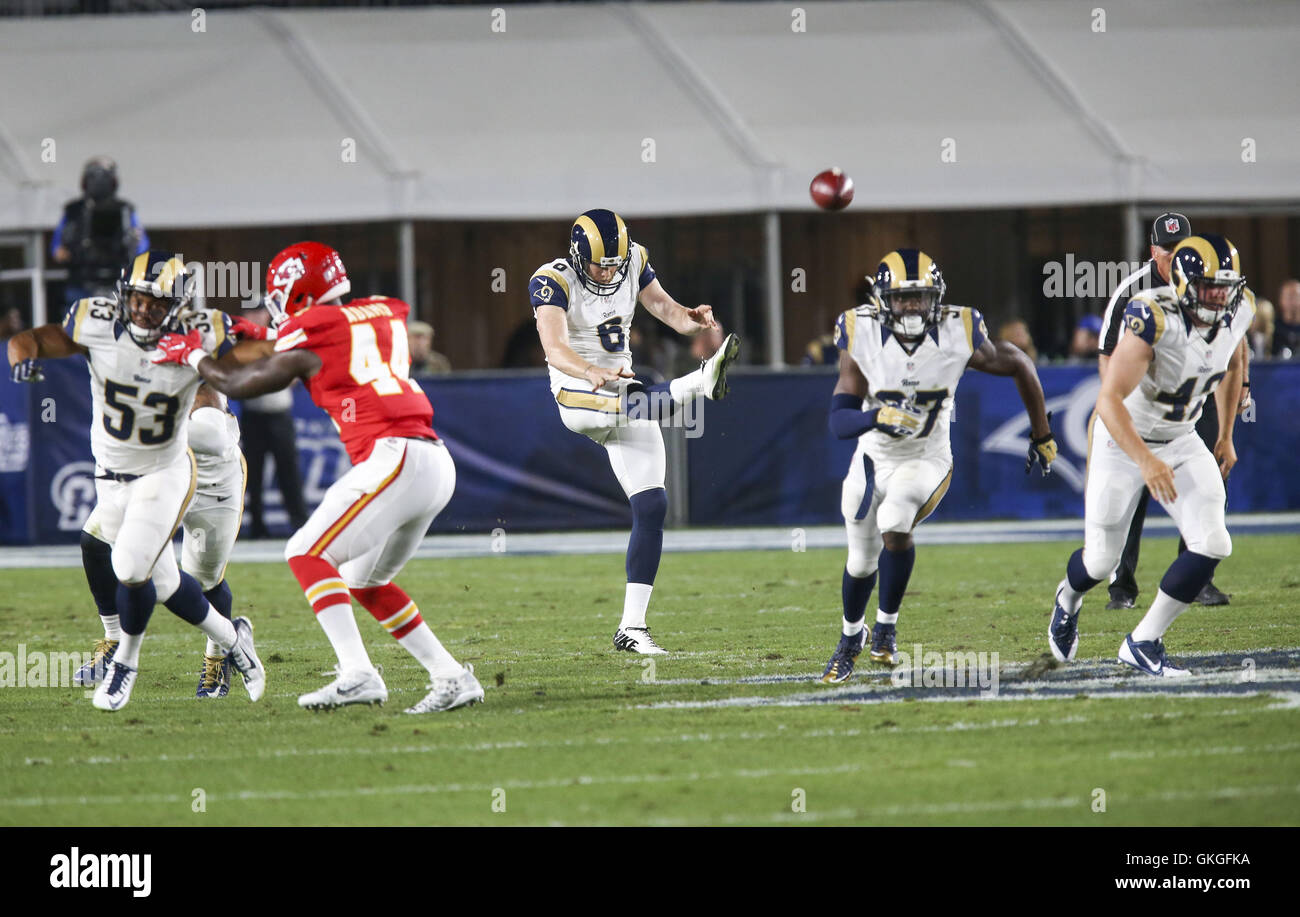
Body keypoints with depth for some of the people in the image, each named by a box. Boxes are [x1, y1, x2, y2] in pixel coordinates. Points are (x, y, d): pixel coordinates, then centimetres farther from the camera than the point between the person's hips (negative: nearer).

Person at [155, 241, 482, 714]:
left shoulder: (309, 336, -2)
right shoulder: (383, 316, 19)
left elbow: (237, 385, 9)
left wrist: (191, 354, 26)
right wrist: (269, 341, 41)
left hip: (395, 458, -8)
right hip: (435, 463, 8)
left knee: (308, 555, -6)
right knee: (364, 581, 19)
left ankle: (357, 675, -19)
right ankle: (452, 678, 14)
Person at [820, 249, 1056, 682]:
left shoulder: (958, 335, -20)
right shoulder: (862, 338, -19)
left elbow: (1019, 365, -2)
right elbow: (839, 421, -22)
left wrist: (1042, 435, 6)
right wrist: (877, 417, -44)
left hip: (927, 460, -2)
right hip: (874, 459, 2)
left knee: (894, 525, -29)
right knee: (861, 561, 12)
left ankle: (887, 624, -6)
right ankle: (852, 635, 43)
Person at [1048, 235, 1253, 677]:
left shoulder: (1238, 312, -11)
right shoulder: (1156, 319, -32)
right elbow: (1109, 400, -37)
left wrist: (1226, 436, 18)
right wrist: (1146, 462, -48)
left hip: (1182, 442, 5)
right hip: (1123, 440, -5)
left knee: (1212, 544, -13)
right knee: (1102, 560, 6)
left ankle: (1144, 642, 1)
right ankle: (1068, 598, 44)